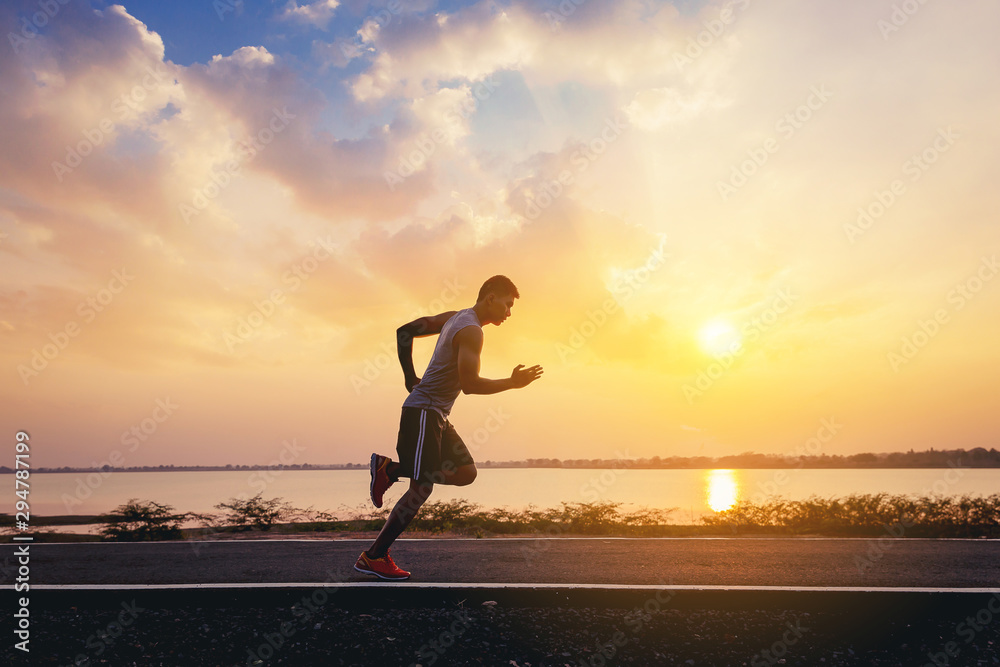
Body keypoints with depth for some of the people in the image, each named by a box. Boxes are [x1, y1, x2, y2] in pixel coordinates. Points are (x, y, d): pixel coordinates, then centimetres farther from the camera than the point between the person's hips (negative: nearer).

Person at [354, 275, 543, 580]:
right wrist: (512, 383, -15)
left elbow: (404, 331, 20)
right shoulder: (471, 331, -15)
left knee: (466, 473, 9)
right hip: (424, 411, -10)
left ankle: (389, 468, 10)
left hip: (437, 415, 10)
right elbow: (469, 384, -25)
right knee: (422, 488, -9)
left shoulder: (455, 318, 15)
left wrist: (410, 378, 18)